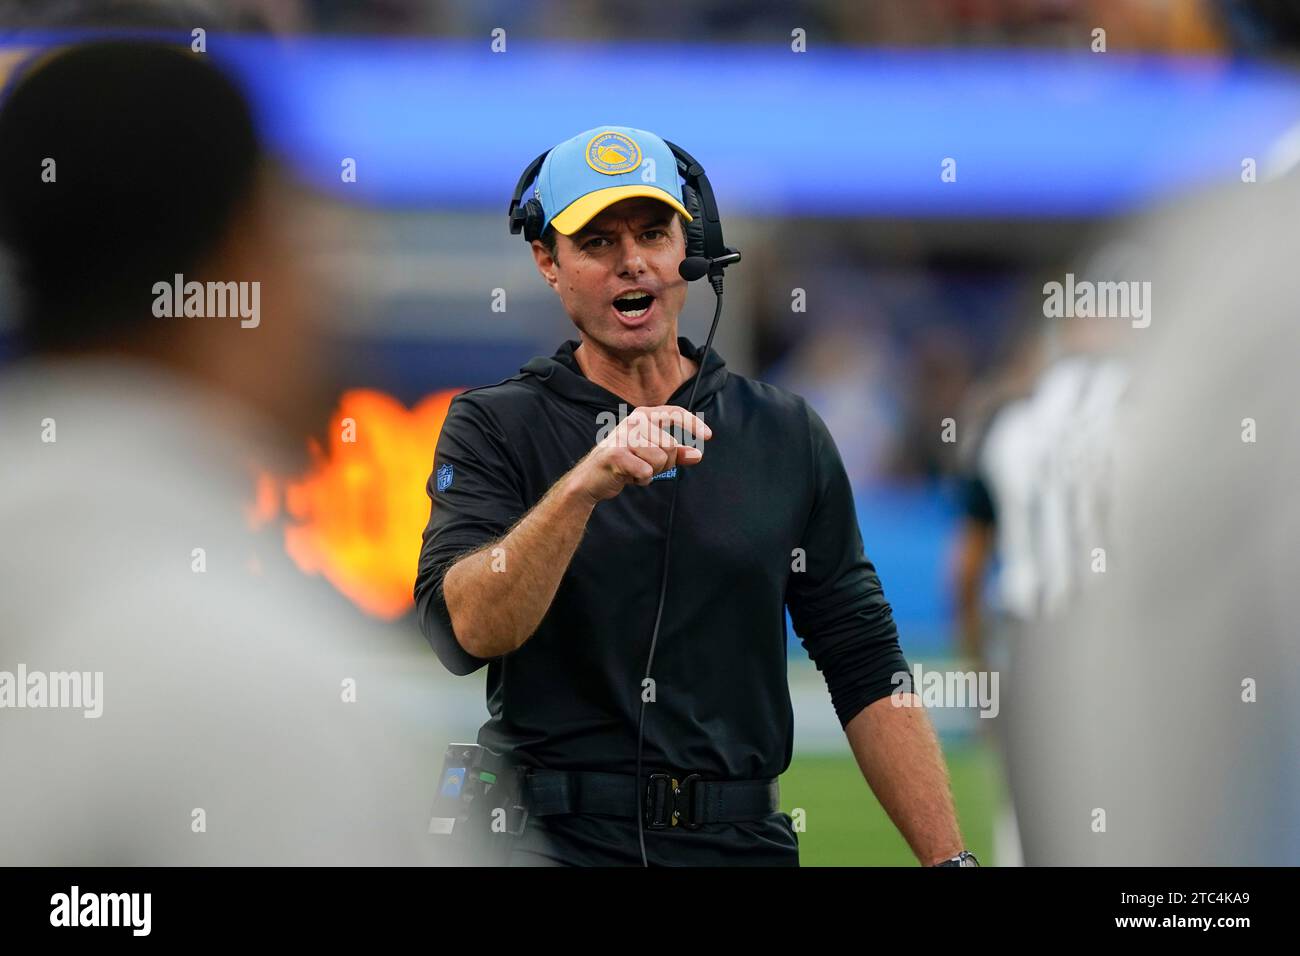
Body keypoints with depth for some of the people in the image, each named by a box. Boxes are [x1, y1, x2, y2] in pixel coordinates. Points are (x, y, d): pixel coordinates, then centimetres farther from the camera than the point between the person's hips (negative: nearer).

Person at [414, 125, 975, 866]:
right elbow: (463, 633, -14)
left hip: (743, 837, 4)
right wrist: (582, 487, -28)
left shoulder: (788, 437, 11)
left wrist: (949, 859, 0)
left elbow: (869, 673, 10)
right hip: (564, 839, -4)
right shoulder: (494, 429, 3)